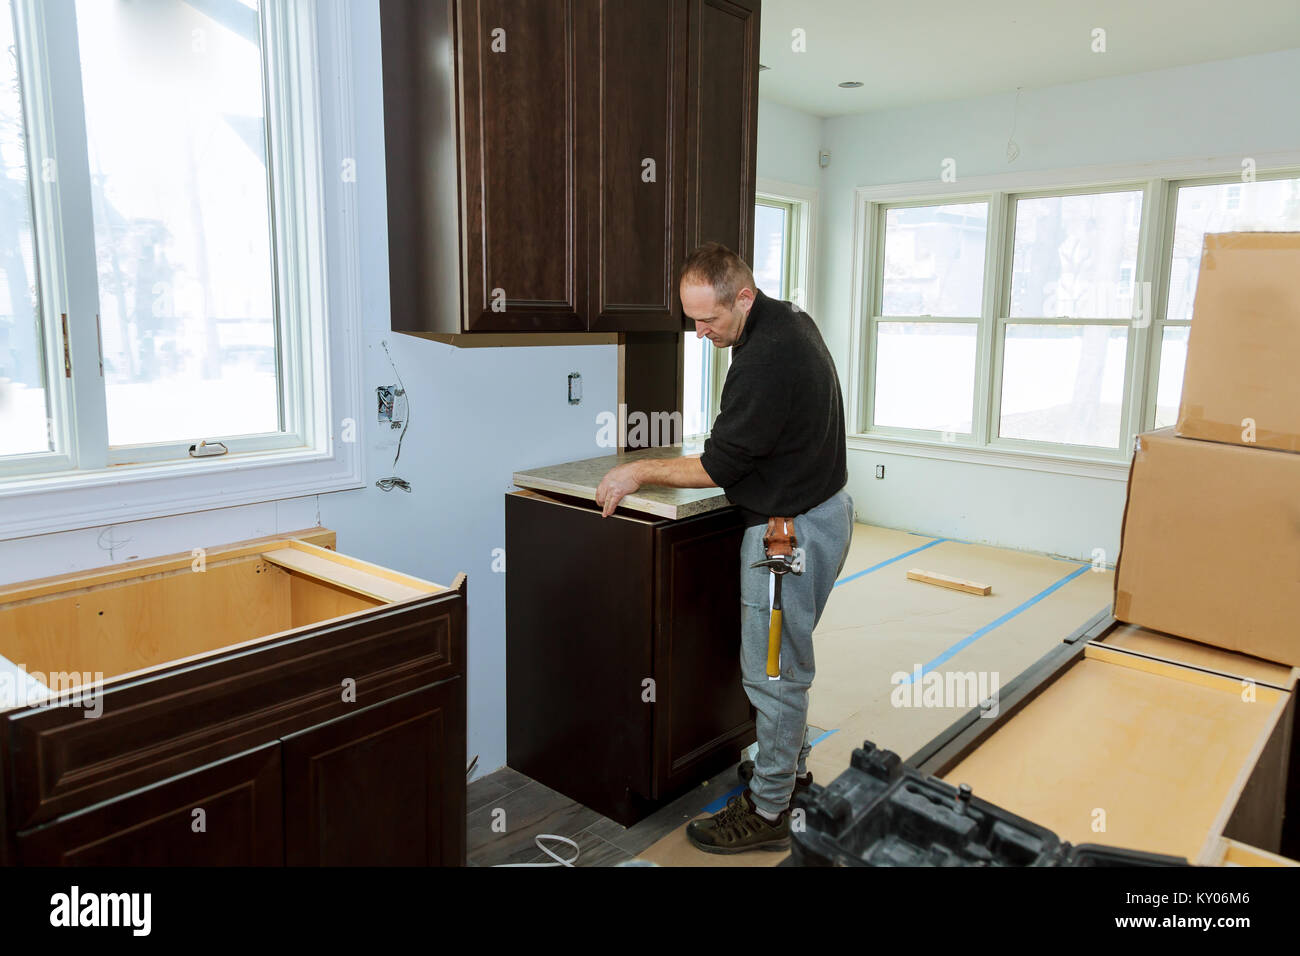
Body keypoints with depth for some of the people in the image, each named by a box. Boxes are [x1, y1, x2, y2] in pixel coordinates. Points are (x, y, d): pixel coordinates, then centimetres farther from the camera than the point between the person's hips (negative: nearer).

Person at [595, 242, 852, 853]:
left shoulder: (766, 357, -26)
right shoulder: (789, 320, 8)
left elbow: (719, 466, -21)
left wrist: (641, 472, -9)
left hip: (793, 527, -11)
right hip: (821, 502, 11)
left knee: (772, 670, 0)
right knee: (785, 657, 22)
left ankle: (768, 811, 14)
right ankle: (789, 763, 39)